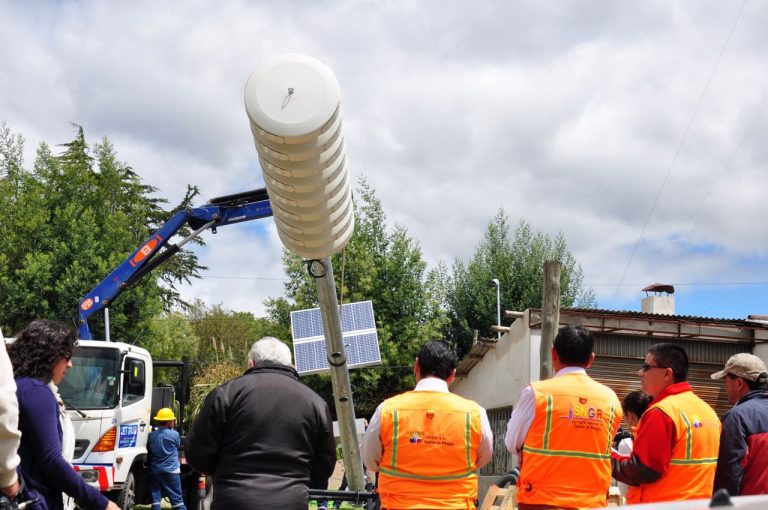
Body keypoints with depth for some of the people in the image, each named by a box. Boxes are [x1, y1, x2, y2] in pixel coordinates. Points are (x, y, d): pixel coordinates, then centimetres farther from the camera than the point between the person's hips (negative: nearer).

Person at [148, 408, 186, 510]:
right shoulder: (174, 434, -7)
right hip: (171, 471, -2)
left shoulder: (151, 435, 1)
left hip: (154, 471, 3)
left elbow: (148, 450, 10)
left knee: (155, 499, 3)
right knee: (177, 499, 0)